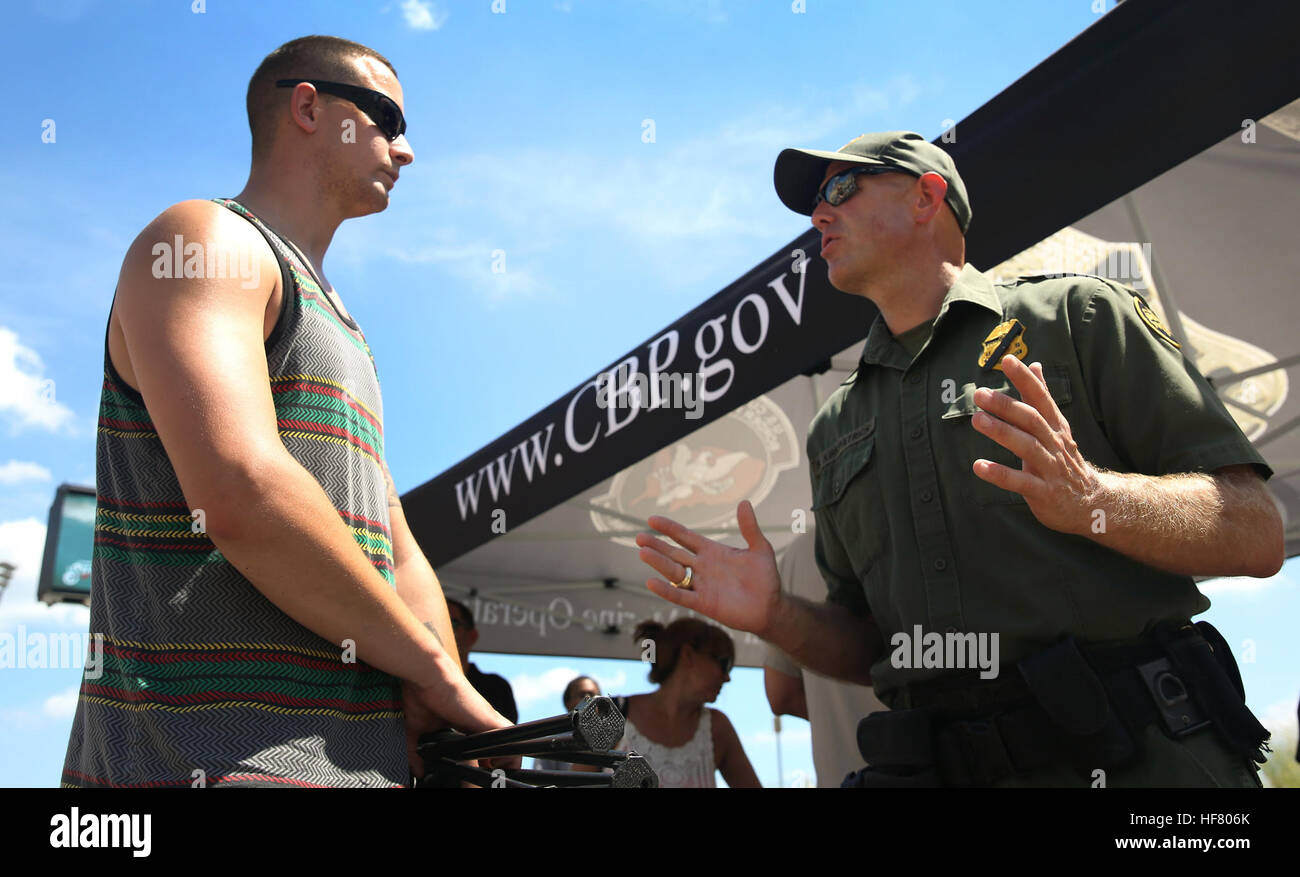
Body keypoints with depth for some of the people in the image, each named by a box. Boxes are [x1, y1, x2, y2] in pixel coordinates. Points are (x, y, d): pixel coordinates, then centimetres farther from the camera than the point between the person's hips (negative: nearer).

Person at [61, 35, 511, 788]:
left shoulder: (343, 333, 22)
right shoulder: (206, 238, -5)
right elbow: (241, 494, -22)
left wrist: (446, 726, 3)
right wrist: (436, 668, -13)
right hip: (211, 757, -8)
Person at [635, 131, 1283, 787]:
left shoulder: (1075, 315, 3)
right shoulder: (833, 430, 17)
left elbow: (1257, 536, -4)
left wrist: (1090, 498, -22)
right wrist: (777, 618, -2)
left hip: (1144, 756, -3)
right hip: (934, 764, 3)